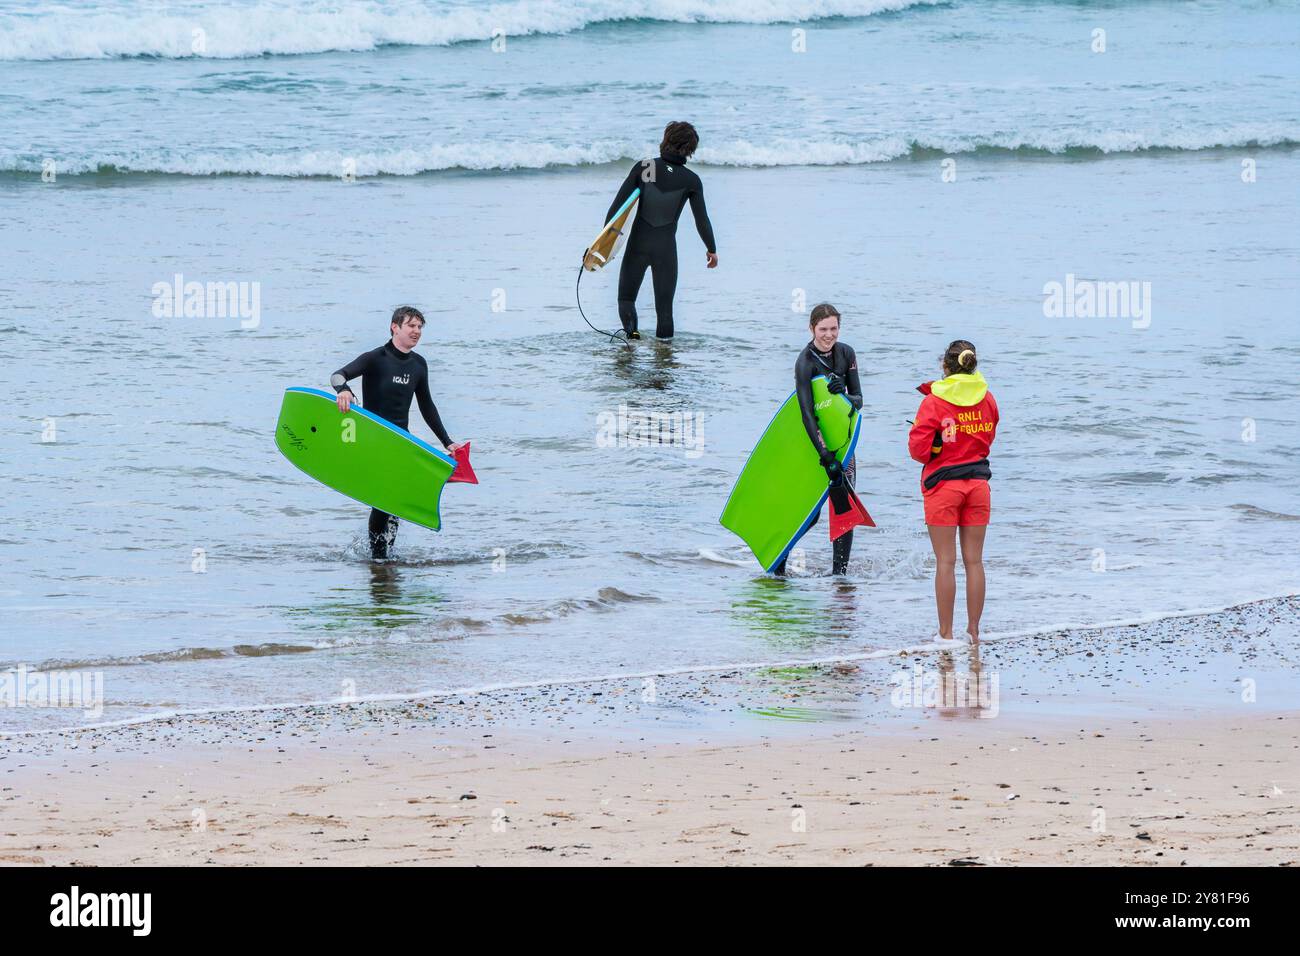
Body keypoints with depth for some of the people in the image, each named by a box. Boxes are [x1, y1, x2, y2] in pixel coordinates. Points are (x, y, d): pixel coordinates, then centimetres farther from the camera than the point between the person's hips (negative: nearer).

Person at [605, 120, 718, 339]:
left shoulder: (644, 167, -8)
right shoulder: (691, 181, -7)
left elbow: (619, 202, -8)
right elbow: (701, 219, -1)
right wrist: (711, 249, 15)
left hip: (638, 245, 0)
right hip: (666, 248, 0)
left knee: (626, 298, 13)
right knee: (664, 308, 11)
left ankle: (631, 328, -14)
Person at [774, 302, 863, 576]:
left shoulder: (846, 354, 1)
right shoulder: (806, 362, -17)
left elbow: (858, 399, 4)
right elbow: (806, 413, -23)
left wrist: (845, 397, -22)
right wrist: (826, 456, -29)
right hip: (812, 441, -5)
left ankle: (840, 573, 5)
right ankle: (778, 561, 16)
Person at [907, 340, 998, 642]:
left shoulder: (934, 402, -11)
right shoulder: (987, 399, 2)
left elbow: (918, 448, -14)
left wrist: (932, 454, 7)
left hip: (943, 484, -4)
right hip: (978, 483, 4)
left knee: (945, 561, 1)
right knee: (974, 560, 9)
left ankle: (945, 633, 4)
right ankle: (974, 630, 13)